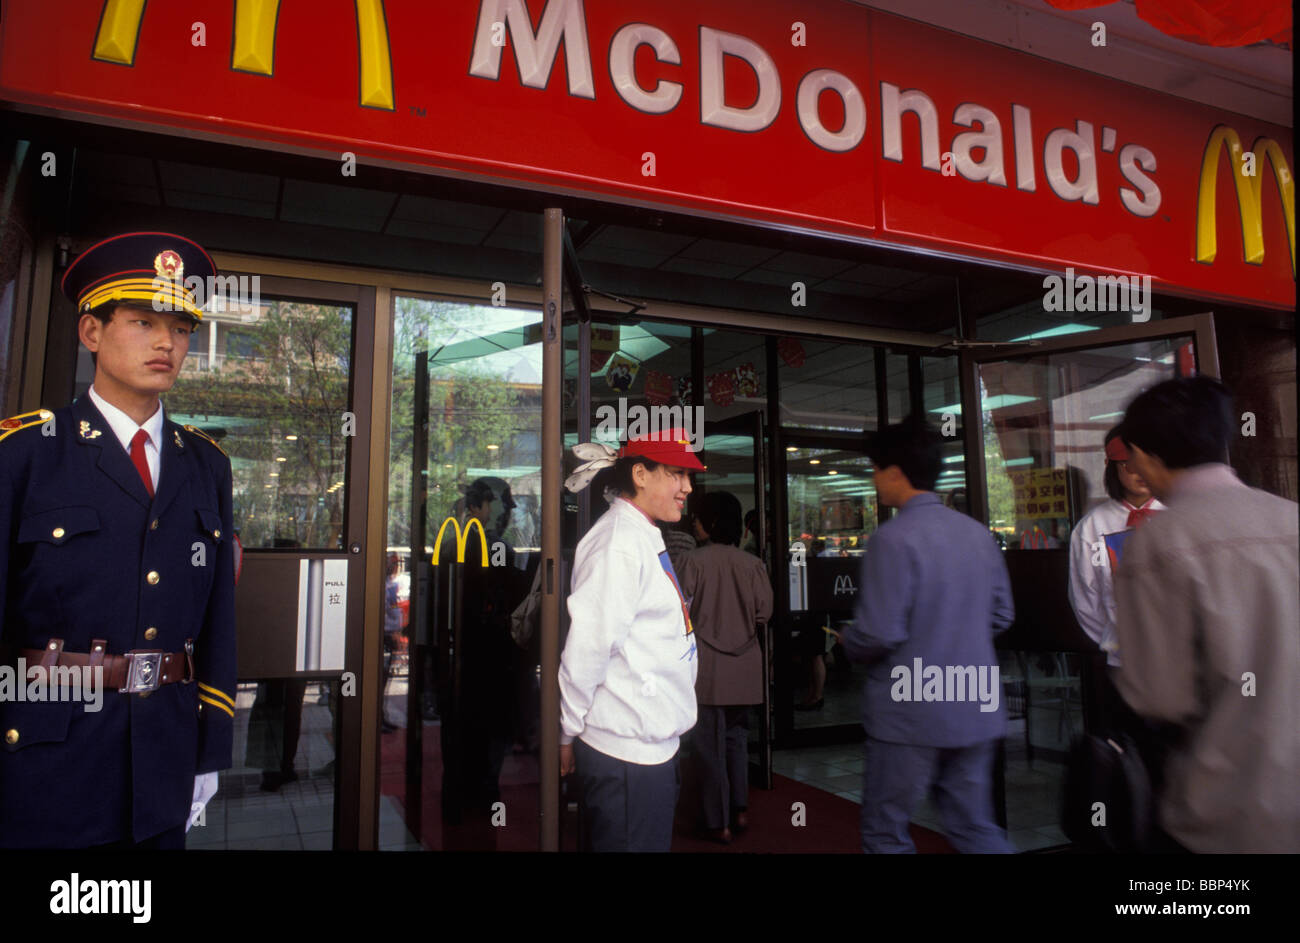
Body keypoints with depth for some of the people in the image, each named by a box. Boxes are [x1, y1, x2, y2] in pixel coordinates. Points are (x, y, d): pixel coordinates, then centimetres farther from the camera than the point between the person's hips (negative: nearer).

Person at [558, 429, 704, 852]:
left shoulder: (643, 537, 13)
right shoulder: (618, 544, -19)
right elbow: (586, 648, -22)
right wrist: (569, 736, -11)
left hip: (654, 746, 10)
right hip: (627, 753, -10)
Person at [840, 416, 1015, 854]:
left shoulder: (893, 539, -18)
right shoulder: (977, 533, 4)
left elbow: (879, 634, -21)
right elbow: (1000, 615, 12)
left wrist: (846, 641, 0)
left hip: (909, 717, -7)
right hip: (975, 711, 7)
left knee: (885, 833, 9)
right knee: (975, 827, 18)